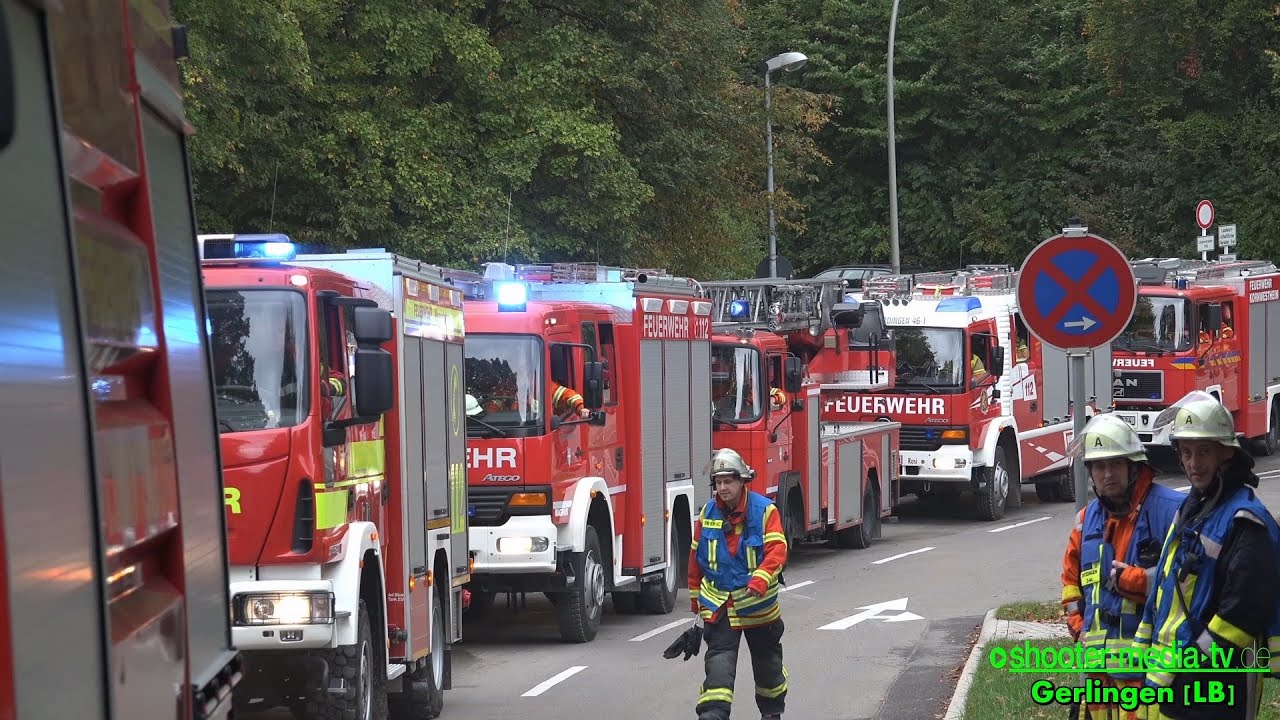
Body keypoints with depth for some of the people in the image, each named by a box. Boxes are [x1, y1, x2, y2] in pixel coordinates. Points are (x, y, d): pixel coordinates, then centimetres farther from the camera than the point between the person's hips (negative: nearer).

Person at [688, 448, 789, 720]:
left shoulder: (764, 510, -10)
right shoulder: (707, 513, 0)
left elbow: (777, 550, -19)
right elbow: (696, 557, 10)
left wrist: (760, 579, -35)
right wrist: (695, 596, 15)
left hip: (758, 603, -1)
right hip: (718, 604, 1)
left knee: (767, 661, 18)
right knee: (719, 662, -13)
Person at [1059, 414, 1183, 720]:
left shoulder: (1170, 509, -10)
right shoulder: (1089, 516, 13)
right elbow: (1072, 577, 26)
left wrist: (1132, 579, -16)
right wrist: (1079, 627, 15)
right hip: (1100, 660, 7)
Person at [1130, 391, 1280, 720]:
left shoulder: (1244, 520, -15)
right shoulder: (1191, 508, 15)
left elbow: (1244, 609, -22)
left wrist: (1191, 661, -20)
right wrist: (1143, 649, 16)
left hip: (1215, 687, -9)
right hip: (1169, 679, 9)